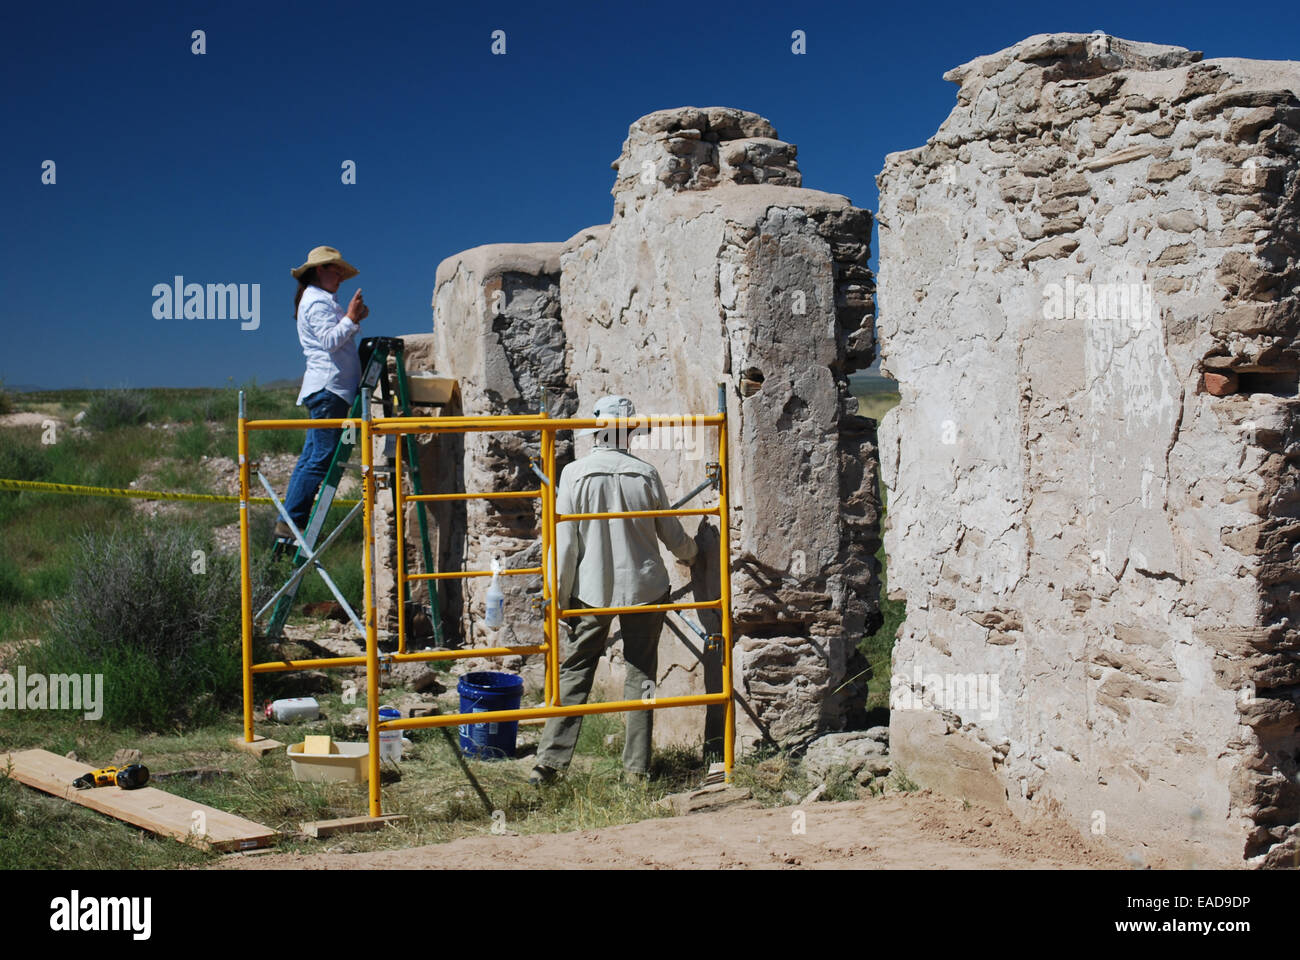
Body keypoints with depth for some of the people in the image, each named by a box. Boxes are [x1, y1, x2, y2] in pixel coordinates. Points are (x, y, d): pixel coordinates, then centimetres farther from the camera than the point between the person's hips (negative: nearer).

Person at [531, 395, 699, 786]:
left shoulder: (574, 474, -9)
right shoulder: (646, 474, -4)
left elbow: (564, 541, -8)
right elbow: (671, 534, 7)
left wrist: (557, 594, 1)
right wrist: (689, 554, 29)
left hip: (591, 591, -1)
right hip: (645, 587, 1)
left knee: (575, 673, 6)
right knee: (641, 674, 9)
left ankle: (550, 761, 3)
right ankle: (637, 765, 12)